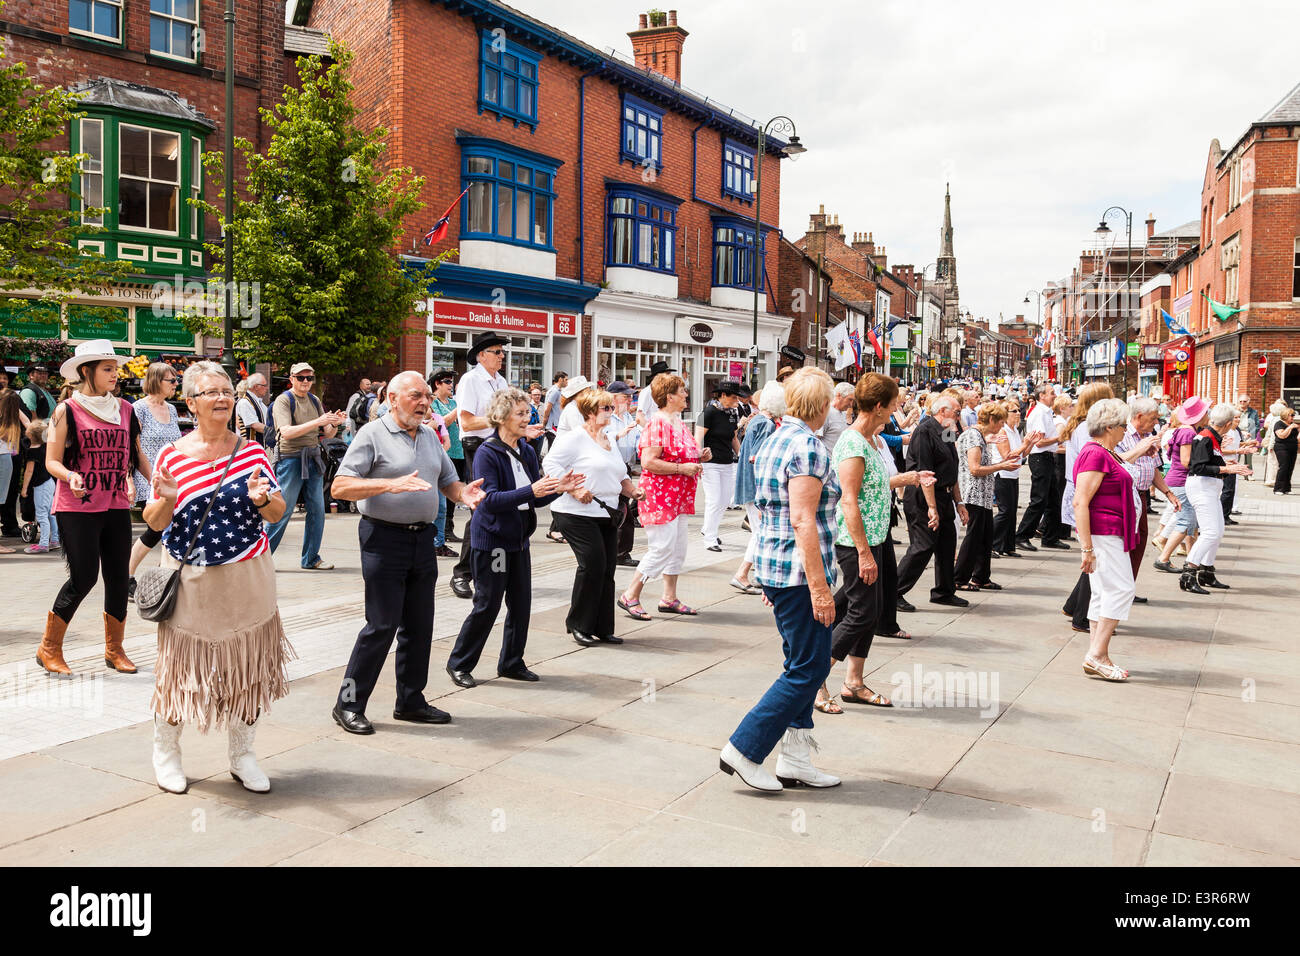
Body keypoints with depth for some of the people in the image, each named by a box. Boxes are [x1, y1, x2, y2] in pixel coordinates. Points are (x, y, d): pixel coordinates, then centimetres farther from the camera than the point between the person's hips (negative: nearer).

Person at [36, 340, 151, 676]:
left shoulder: (125, 409, 8)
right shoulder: (67, 411, -4)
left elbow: (137, 453, 14)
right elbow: (52, 460, -5)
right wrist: (70, 476, -26)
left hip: (117, 506, 5)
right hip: (77, 507, -5)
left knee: (118, 577, 6)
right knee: (83, 578, -5)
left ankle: (114, 649, 21)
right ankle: (49, 648, 14)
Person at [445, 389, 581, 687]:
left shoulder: (527, 452, 7)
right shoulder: (487, 453, -14)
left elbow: (536, 499, 11)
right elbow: (489, 500, -24)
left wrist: (558, 488, -8)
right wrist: (530, 491, -32)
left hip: (518, 539, 7)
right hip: (491, 540, -7)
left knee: (521, 603, 10)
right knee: (487, 605, 0)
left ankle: (512, 663, 26)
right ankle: (459, 664, 16)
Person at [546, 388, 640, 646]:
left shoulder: (610, 442, 20)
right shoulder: (575, 437, -6)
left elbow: (620, 476, 28)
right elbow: (551, 464, -13)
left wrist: (632, 490, 8)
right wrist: (574, 490, -20)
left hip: (606, 515, 8)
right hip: (577, 514, -8)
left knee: (607, 569, 6)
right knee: (592, 564, -13)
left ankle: (602, 628, 15)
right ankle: (578, 625, 3)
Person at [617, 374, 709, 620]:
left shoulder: (678, 422, 15)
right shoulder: (658, 423, -15)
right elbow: (648, 462, -23)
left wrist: (699, 457, 9)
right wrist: (682, 468, -21)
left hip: (679, 496, 10)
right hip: (660, 496, -10)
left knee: (678, 549, 12)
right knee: (662, 549, -9)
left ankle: (669, 598, 22)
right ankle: (630, 597, 1)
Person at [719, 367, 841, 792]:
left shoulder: (771, 442, 13)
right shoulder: (808, 447, -16)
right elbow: (803, 521, -22)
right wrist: (819, 587, -22)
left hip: (774, 566, 10)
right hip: (800, 571, -10)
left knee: (803, 665, 15)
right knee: (809, 668, -1)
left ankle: (794, 760, 20)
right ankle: (743, 750, 3)